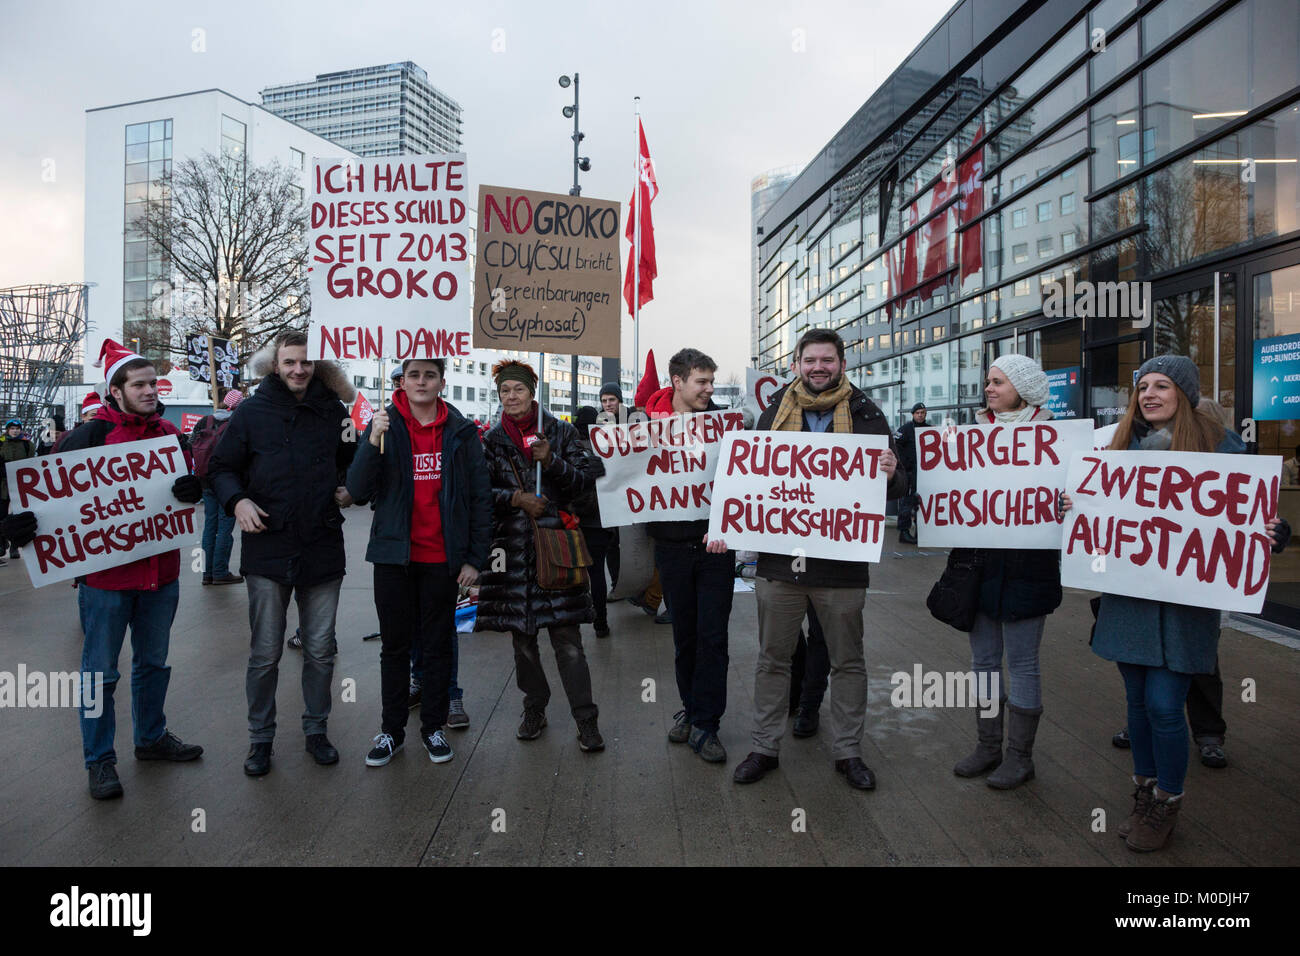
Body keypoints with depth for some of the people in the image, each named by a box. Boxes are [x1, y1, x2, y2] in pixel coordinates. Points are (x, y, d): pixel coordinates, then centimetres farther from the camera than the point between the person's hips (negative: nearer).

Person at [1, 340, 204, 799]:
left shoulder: (169, 434, 7)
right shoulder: (90, 435, -8)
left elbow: (189, 480, 7)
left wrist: (193, 488, -17)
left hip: (161, 573, 5)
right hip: (105, 575, -5)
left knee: (153, 663, 20)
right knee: (100, 672, 7)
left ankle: (152, 736, 38)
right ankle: (100, 760, 22)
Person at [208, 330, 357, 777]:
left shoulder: (334, 412, 5)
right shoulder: (251, 412, 1)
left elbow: (356, 462, 20)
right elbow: (221, 467, 7)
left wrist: (350, 489, 1)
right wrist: (237, 500, -12)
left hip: (323, 550, 1)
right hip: (267, 550, -1)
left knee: (320, 651, 11)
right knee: (265, 653, 7)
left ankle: (316, 729, 29)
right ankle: (260, 737, 25)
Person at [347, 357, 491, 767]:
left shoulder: (462, 431, 1)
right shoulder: (385, 425, 0)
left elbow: (480, 497, 2)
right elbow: (358, 491, -8)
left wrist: (476, 558, -2)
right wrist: (373, 442, -23)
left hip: (442, 558, 0)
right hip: (394, 554, 0)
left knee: (438, 645, 10)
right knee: (395, 645, 11)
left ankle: (433, 726, 25)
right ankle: (391, 730, 24)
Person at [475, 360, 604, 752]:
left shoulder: (561, 432, 5)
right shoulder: (492, 440, 8)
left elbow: (584, 479, 1)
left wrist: (551, 461, -14)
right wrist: (515, 498, -10)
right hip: (511, 547, 2)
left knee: (567, 638, -5)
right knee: (522, 637, 10)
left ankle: (586, 720, 4)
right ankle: (534, 708, 27)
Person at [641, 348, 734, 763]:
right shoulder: (651, 422, 1)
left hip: (715, 544, -1)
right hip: (672, 545, 1)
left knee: (712, 635, 0)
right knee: (684, 634, 14)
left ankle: (704, 724, 10)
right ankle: (692, 707, 32)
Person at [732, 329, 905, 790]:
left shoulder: (867, 415, 2)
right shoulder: (775, 413, 7)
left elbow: (896, 486, 5)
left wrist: (891, 474, -20)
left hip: (842, 562, -1)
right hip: (780, 558, 1)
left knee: (848, 661, 12)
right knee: (772, 659, 12)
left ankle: (848, 751, 29)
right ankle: (765, 747, 28)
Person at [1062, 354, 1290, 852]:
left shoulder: (1219, 443, -4)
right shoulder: (1123, 444, 8)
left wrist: (1271, 533, -21)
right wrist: (1075, 506, -4)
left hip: (1184, 596, -4)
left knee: (1163, 705, -3)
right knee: (1138, 701, 12)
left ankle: (1166, 805, 20)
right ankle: (1144, 793, 31)